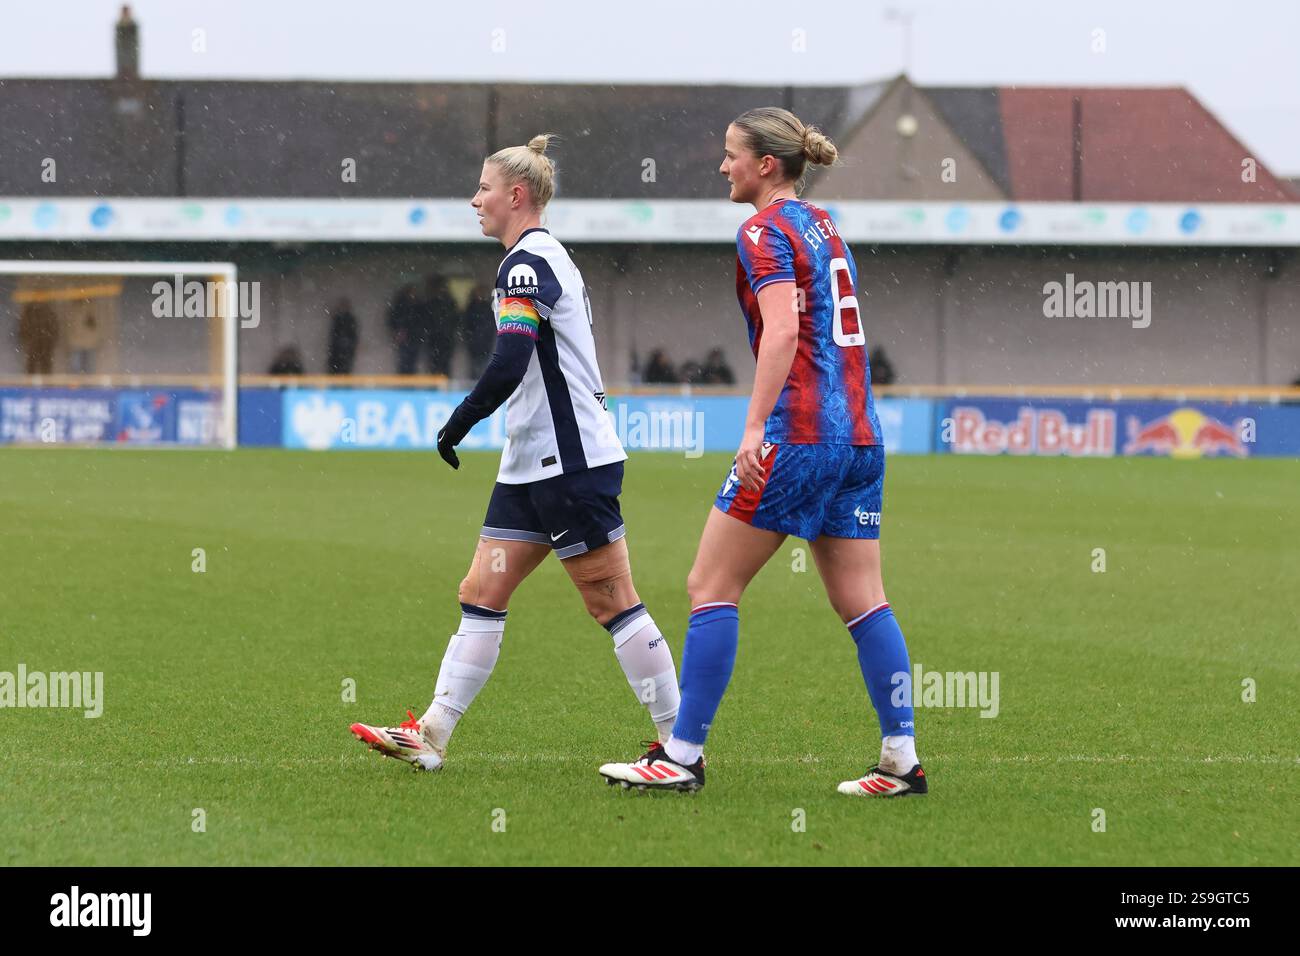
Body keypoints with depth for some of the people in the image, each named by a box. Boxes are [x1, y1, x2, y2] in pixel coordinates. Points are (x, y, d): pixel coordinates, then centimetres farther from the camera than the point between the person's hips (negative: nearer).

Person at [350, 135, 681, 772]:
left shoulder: (527, 264, -14)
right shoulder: (543, 258, 18)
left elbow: (509, 365, -25)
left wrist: (457, 425, -14)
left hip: (571, 463, -10)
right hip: (535, 464, 10)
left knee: (612, 602, -6)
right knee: (481, 596, 7)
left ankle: (680, 740, -2)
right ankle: (431, 735, 7)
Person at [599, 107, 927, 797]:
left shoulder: (765, 231, -6)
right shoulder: (824, 225, 18)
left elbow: (783, 330, -20)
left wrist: (755, 427, -26)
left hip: (799, 433, -8)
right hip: (859, 437, 8)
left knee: (711, 586, -2)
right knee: (861, 602, 7)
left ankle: (683, 755, -2)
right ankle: (902, 760, 3)